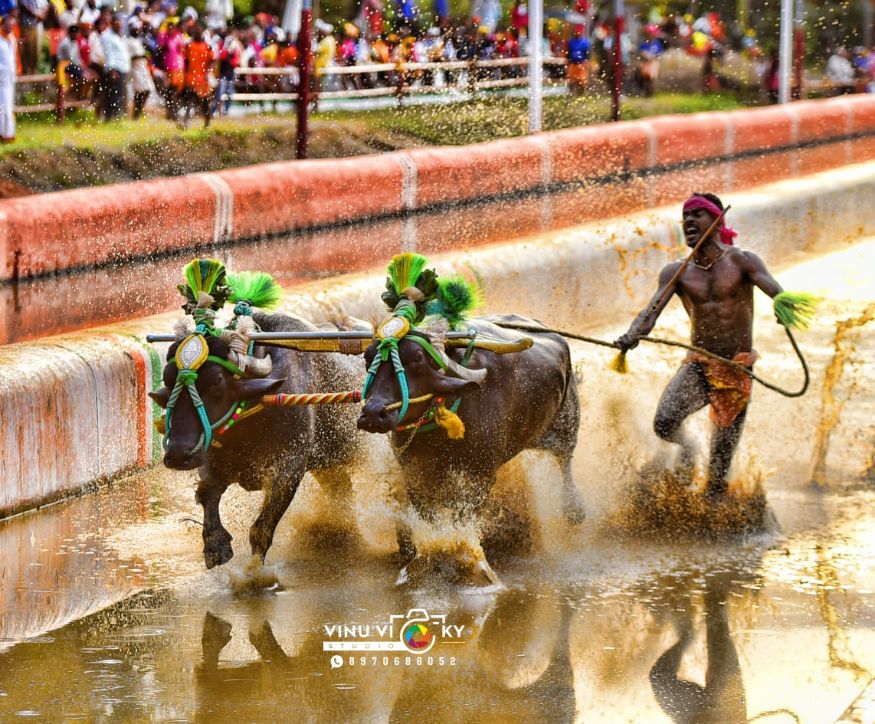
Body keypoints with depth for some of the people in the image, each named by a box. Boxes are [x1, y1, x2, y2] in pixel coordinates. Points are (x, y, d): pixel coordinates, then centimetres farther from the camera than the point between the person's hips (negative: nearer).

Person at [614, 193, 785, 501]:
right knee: (664, 424, -23)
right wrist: (632, 335, -33)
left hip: (738, 370, -2)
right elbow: (652, 310, -10)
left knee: (719, 469, -1)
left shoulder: (741, 262, -2)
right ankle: (685, 447, 11)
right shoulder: (677, 272, 4)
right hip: (698, 366, 2)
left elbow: (776, 291, -19)